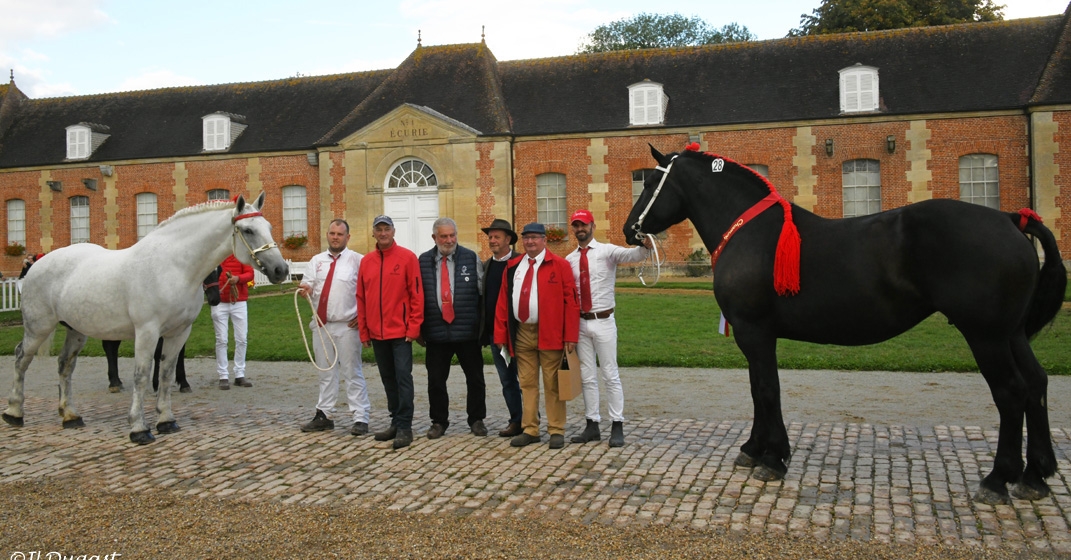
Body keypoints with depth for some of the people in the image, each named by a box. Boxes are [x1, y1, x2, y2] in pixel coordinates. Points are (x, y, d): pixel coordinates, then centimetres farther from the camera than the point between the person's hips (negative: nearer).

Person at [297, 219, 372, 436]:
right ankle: (323, 415, 22)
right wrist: (306, 290, -15)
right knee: (326, 372, 14)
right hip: (321, 325, 5)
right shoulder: (316, 261, 11)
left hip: (347, 326, -5)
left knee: (352, 372, -1)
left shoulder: (357, 260, -5)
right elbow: (308, 286, 8)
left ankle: (360, 418, 4)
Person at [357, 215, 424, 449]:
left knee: (403, 377, -5)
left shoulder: (407, 257, -5)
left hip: (400, 332, -5)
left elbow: (416, 294, -7)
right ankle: (395, 422, 23)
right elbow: (361, 298, 10)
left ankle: (404, 427, 1)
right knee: (388, 378, 12)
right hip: (377, 334, 5)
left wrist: (414, 327, -11)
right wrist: (364, 331, 7)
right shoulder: (366, 261, 8)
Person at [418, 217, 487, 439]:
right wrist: (419, 328, 2)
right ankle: (439, 422, 23)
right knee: (435, 381, 7)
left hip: (468, 331, -1)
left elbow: (483, 292, 3)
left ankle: (476, 420, 23)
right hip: (436, 332, 1)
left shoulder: (471, 258, 3)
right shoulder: (423, 261, 5)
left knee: (475, 378, 8)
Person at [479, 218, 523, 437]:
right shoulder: (486, 265, 12)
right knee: (507, 380, 11)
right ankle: (516, 421, 20)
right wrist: (483, 332, 9)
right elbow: (483, 299, 13)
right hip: (494, 332, 6)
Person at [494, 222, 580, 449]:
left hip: (549, 334, -4)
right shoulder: (512, 267, 10)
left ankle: (556, 431, 12)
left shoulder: (559, 265, -3)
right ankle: (530, 430, 18)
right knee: (527, 383, 10)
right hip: (522, 333, 4)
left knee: (552, 384, 3)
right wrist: (500, 335, 4)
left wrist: (570, 336, -11)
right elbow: (503, 302, 10)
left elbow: (571, 300, -6)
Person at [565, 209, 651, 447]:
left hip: (603, 321, -4)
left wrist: (645, 246, -44)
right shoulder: (569, 259, 8)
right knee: (587, 377, 11)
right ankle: (592, 425, 21)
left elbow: (631, 255, -24)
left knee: (610, 375, 2)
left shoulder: (607, 251, -5)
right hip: (580, 322, 4)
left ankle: (617, 427, 9)